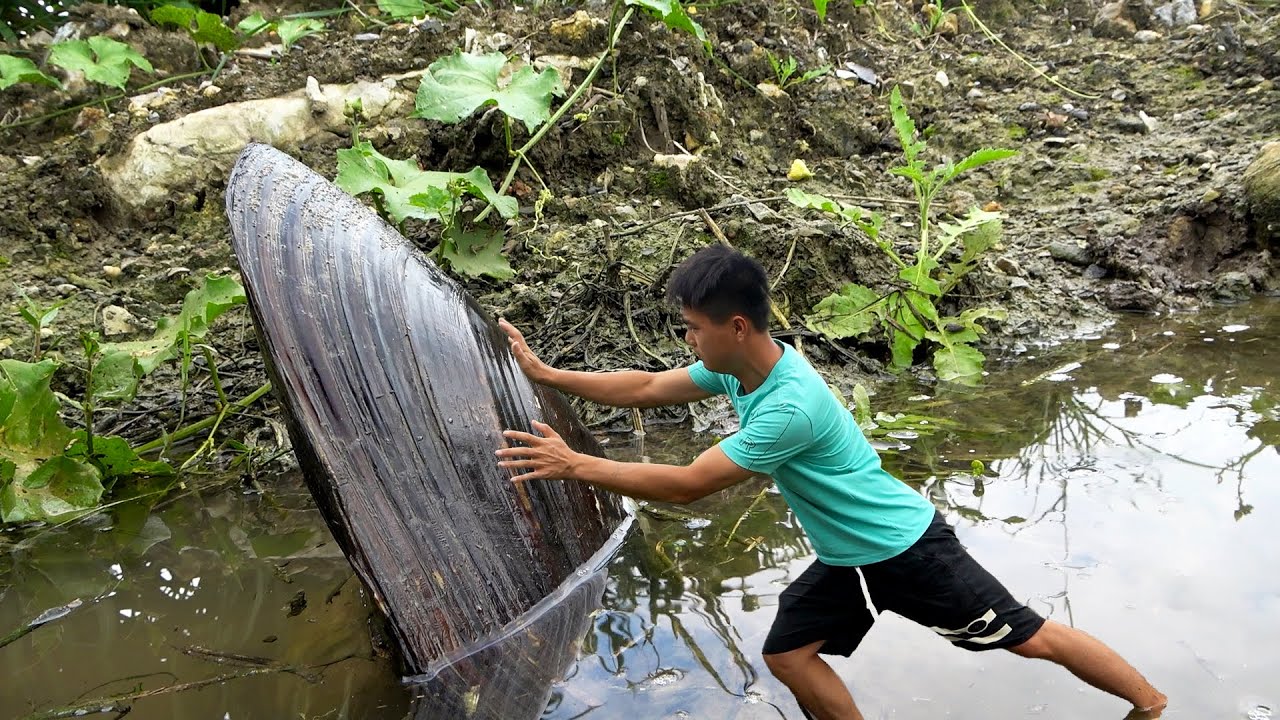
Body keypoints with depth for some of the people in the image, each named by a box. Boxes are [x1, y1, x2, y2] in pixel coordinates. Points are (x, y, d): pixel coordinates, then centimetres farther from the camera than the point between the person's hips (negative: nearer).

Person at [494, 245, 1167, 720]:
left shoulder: (789, 407, -36)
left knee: (1027, 636, 6)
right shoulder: (738, 366, -8)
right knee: (787, 654, 7)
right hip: (846, 556, 9)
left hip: (906, 548, -8)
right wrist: (545, 373, -2)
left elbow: (685, 485, -32)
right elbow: (645, 387, 1)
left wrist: (574, 465, -28)